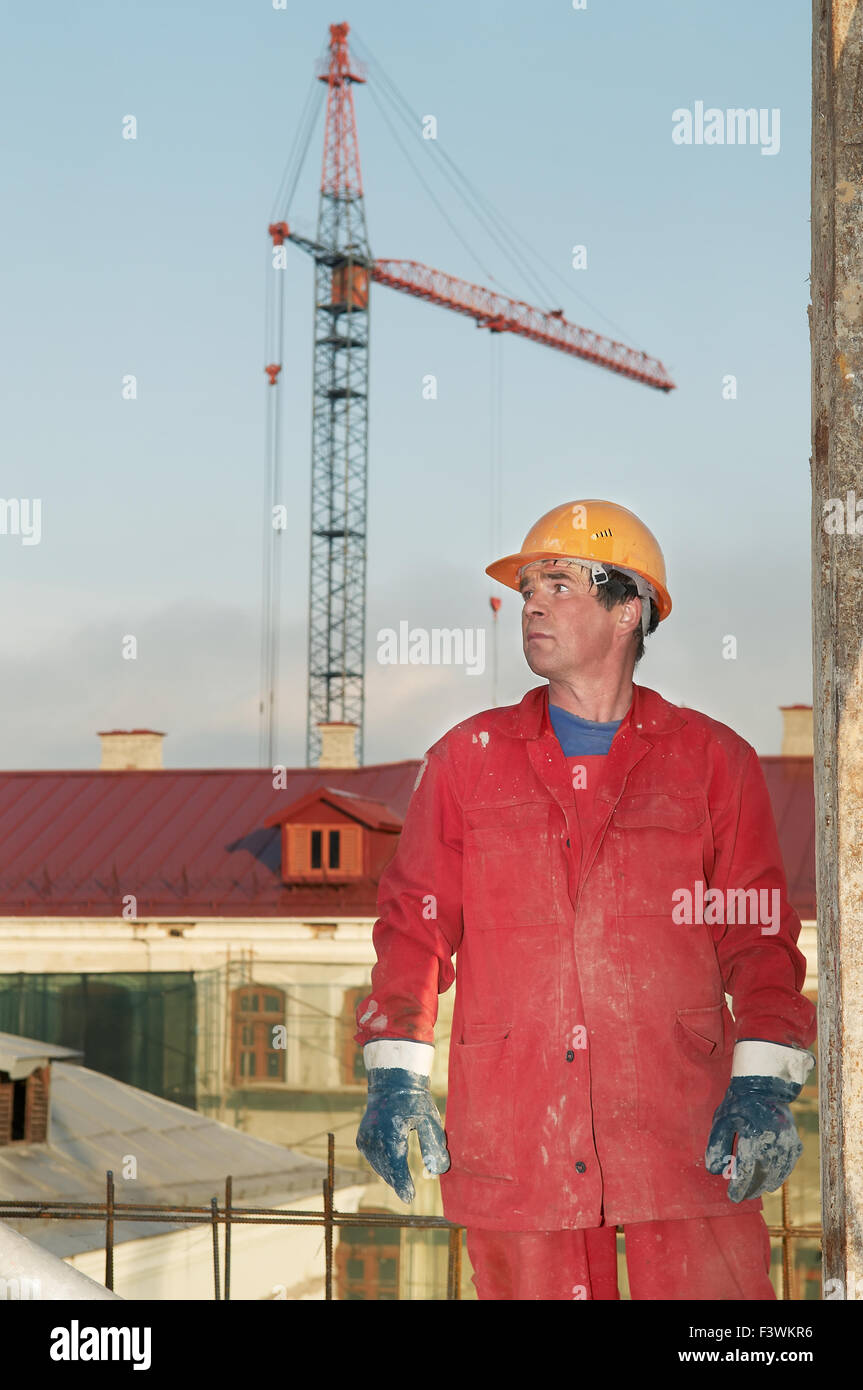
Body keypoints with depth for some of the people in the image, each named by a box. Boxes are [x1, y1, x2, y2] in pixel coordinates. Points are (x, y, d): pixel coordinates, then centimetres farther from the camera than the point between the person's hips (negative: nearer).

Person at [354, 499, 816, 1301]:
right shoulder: (467, 760, 13)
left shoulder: (713, 762, 9)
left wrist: (764, 1082, -7)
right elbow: (415, 923, 12)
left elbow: (758, 935, 6)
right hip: (515, 1141, 1)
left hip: (685, 1141, -1)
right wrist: (395, 1070, 0)